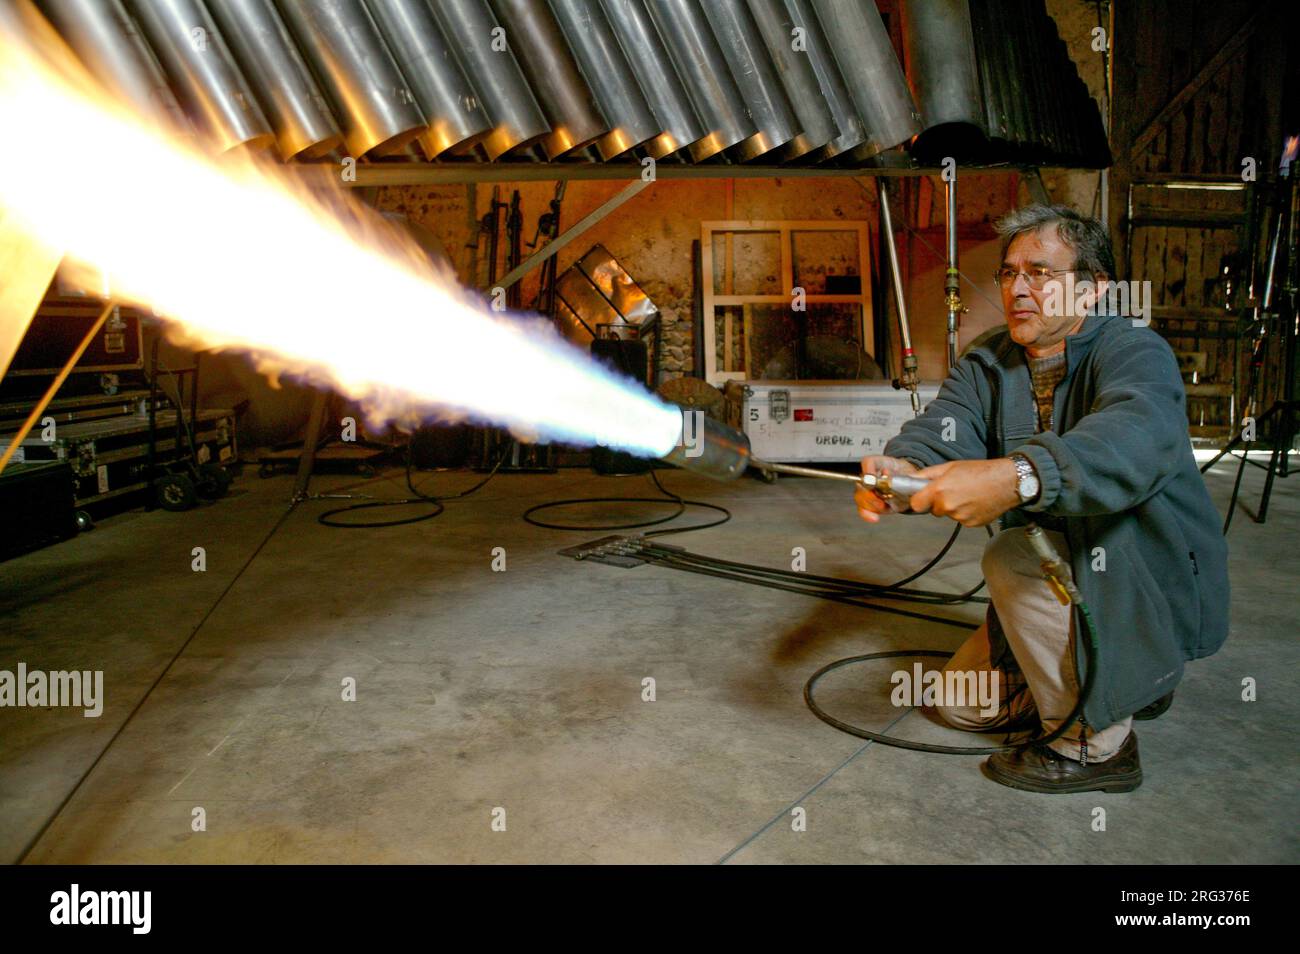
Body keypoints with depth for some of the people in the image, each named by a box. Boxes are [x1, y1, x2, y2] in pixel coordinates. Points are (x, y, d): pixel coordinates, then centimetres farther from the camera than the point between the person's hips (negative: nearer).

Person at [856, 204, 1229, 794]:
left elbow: (1137, 439, -45)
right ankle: (1123, 681, 26)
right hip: (1066, 590, 7)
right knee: (962, 704, 10)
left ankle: (1094, 744, -12)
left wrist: (1017, 476, -63)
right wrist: (900, 469, -46)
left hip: (1162, 590, -7)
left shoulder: (1133, 351, -21)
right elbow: (939, 430, -21)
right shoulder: (988, 366, -1)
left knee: (1013, 556, -30)